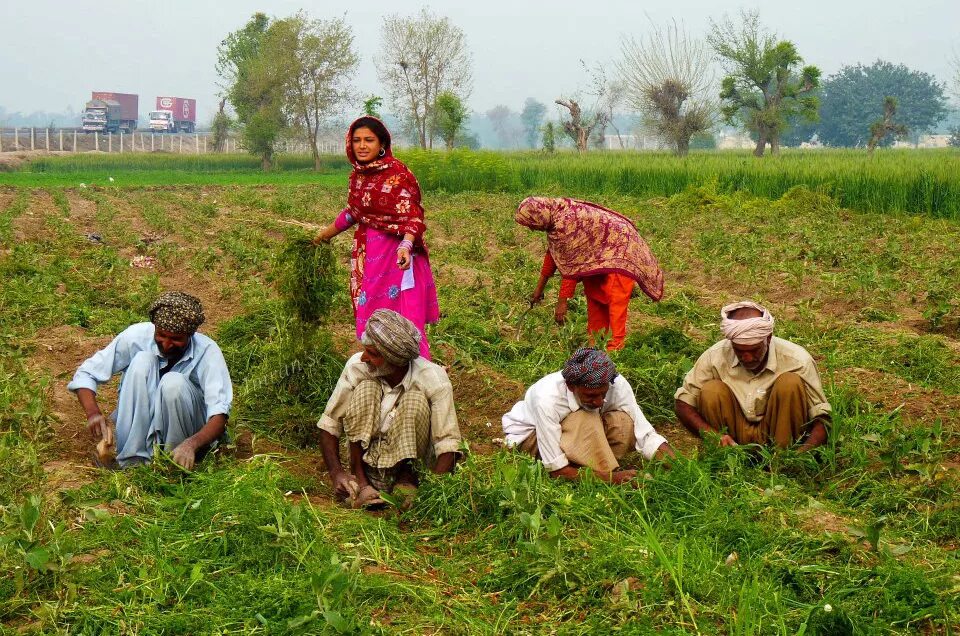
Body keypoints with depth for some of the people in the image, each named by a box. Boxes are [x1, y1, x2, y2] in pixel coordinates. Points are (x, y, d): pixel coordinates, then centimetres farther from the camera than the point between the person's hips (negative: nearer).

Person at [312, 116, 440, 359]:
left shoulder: (397, 174, -14)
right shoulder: (358, 175, 8)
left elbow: (412, 217, -18)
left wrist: (405, 246, -36)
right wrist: (325, 234, 37)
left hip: (395, 255, -7)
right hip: (367, 255, 7)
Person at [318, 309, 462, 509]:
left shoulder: (434, 379, -21)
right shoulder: (357, 366, -17)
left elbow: (447, 443, -23)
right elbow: (329, 424, -10)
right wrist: (336, 473, -24)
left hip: (408, 455, -1)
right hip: (365, 454, 2)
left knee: (415, 400, -27)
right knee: (364, 389, -24)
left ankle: (406, 475, -11)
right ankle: (360, 478, -16)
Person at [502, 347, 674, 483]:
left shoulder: (616, 384, -27)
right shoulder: (547, 400, -39)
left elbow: (646, 435, -24)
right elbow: (556, 468, -35)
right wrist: (611, 478, -42)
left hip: (576, 435, 5)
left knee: (623, 422, -25)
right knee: (587, 421, -35)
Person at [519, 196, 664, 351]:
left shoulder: (566, 223, -31)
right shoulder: (555, 219, -3)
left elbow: (570, 267, -28)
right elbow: (552, 252, 10)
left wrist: (562, 302, -22)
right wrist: (539, 288, 14)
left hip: (619, 247, -10)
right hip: (600, 254, 10)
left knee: (615, 298, -16)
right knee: (593, 295, 10)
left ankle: (616, 346, -18)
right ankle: (595, 342, 16)